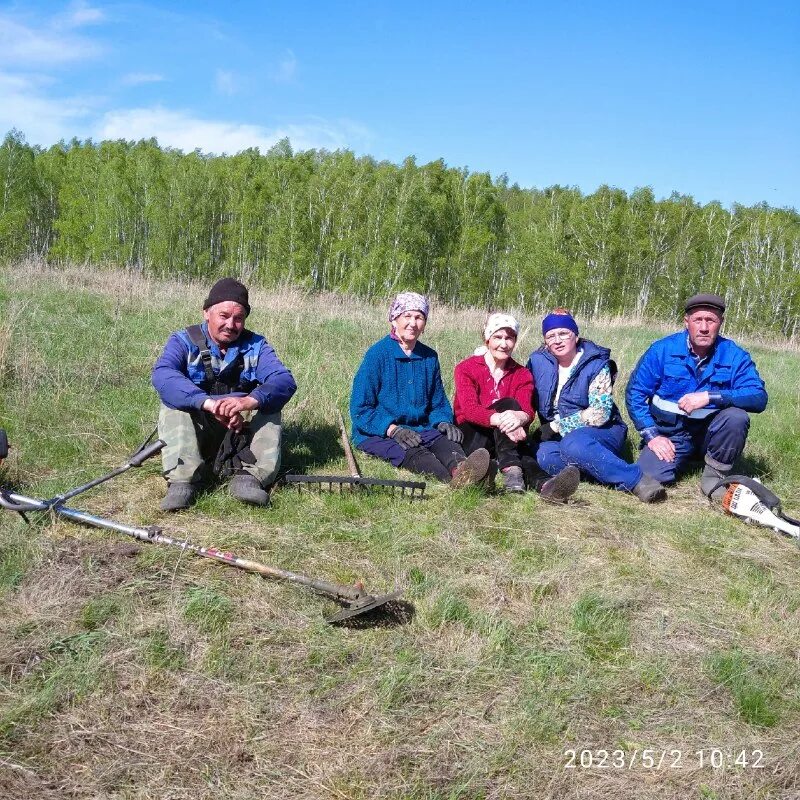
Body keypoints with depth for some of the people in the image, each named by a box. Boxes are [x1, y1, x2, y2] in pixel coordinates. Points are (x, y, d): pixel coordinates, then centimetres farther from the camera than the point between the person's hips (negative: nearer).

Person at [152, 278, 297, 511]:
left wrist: (248, 401, -41)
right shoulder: (184, 341, -5)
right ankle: (181, 481, -35)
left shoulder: (255, 345, 0)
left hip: (242, 431, 1)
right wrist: (209, 403, -45)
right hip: (195, 431, -1)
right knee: (173, 401, -25)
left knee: (268, 400, -21)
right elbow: (162, 375, -27)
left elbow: (284, 380, -19)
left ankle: (249, 476, -34)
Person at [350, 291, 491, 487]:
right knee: (413, 452, -36)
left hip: (420, 429, 4)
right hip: (377, 433, -4)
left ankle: (460, 471, -63)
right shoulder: (377, 354, -4)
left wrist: (443, 422, -3)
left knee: (446, 441, -29)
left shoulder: (429, 357, 12)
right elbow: (360, 410, -6)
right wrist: (393, 430, -21)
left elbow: (438, 403, 21)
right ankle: (450, 479, -66)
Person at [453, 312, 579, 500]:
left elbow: (527, 410, -12)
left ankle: (513, 474, -57)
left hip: (503, 438, 3)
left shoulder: (522, 374, 8)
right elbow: (469, 408, -19)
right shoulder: (466, 368, -1)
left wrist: (520, 417, -39)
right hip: (472, 437, -3)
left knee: (509, 406, -31)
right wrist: (499, 419, -39)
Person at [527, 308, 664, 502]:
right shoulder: (538, 361, 5)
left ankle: (637, 480, -33)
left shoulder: (596, 364, -6)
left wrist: (556, 426, -17)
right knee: (545, 455, -33)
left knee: (573, 443, -39)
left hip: (603, 433, -4)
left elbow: (600, 413, -16)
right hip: (557, 436, 4)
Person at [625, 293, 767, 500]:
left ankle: (713, 479, -8)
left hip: (710, 432, 0)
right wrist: (651, 435, -12)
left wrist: (710, 396, -30)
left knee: (737, 417, -30)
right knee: (651, 475, -24)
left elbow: (759, 398, -18)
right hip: (670, 433, 0)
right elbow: (635, 393, -4)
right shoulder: (662, 349, -7)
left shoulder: (734, 355, -7)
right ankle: (683, 457, 12)